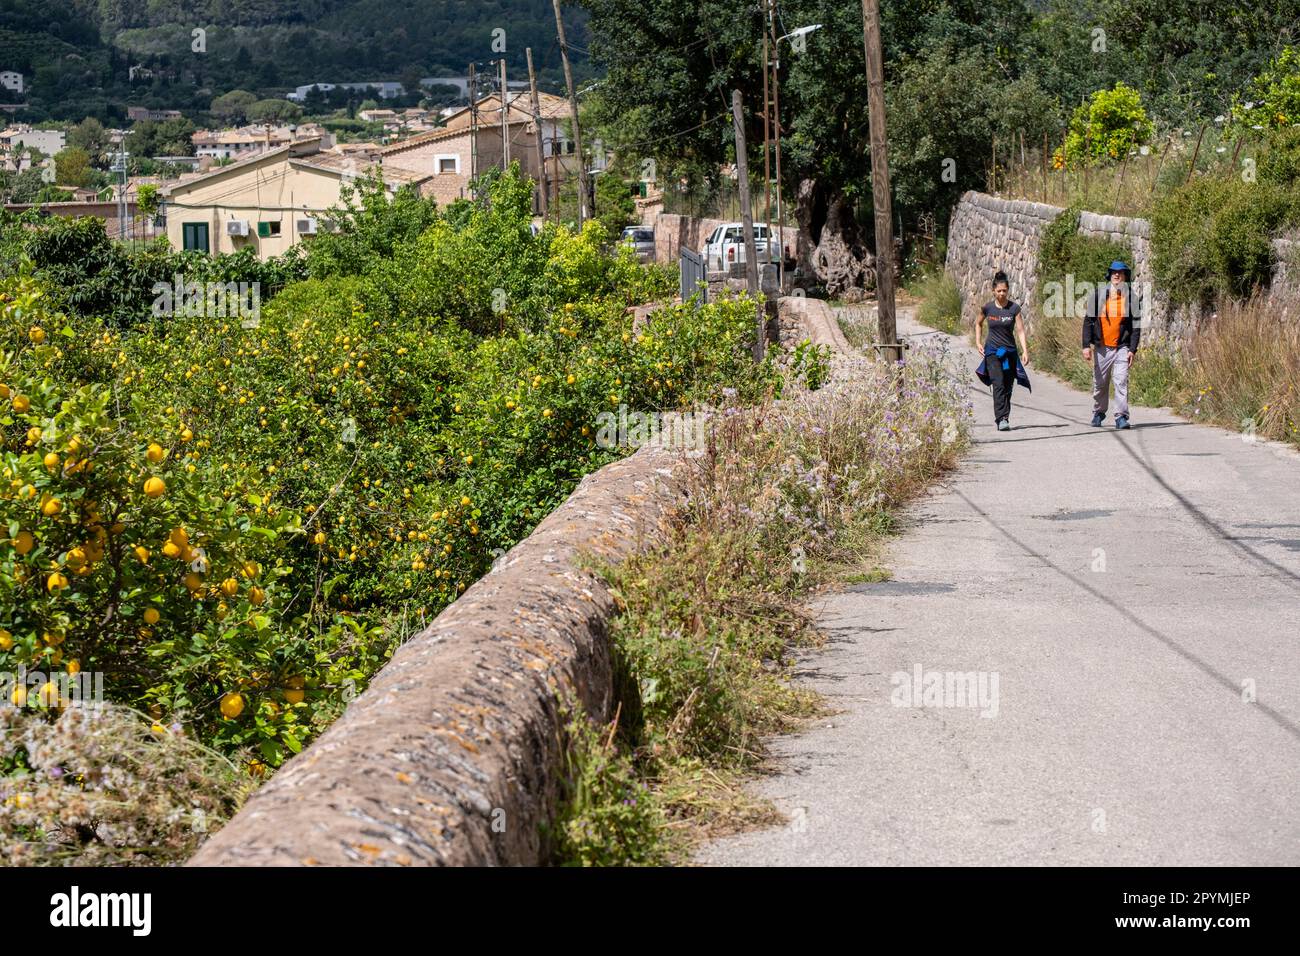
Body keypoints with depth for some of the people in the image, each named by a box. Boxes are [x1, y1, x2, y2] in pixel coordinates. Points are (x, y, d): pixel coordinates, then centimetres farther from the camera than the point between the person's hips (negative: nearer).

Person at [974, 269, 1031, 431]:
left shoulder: (1014, 308, -3)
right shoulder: (987, 308, -1)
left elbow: (1020, 331, -6)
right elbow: (978, 324, 18)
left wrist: (1025, 351, -15)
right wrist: (978, 342, 7)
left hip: (1010, 351, 1)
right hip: (992, 351, -1)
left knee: (1007, 387, 4)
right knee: (999, 384, -17)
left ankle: (1004, 418, 18)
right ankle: (1002, 419, -25)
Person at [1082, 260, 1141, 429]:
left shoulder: (1131, 297, 2)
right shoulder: (1098, 295, 2)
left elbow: (1136, 326, 3)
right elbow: (1088, 321, 2)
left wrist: (1133, 350, -4)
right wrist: (1086, 345, -6)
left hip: (1122, 347, -1)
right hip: (1101, 347, 1)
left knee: (1121, 381, -13)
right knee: (1100, 384, 9)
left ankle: (1121, 417, -12)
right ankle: (1098, 413, 28)